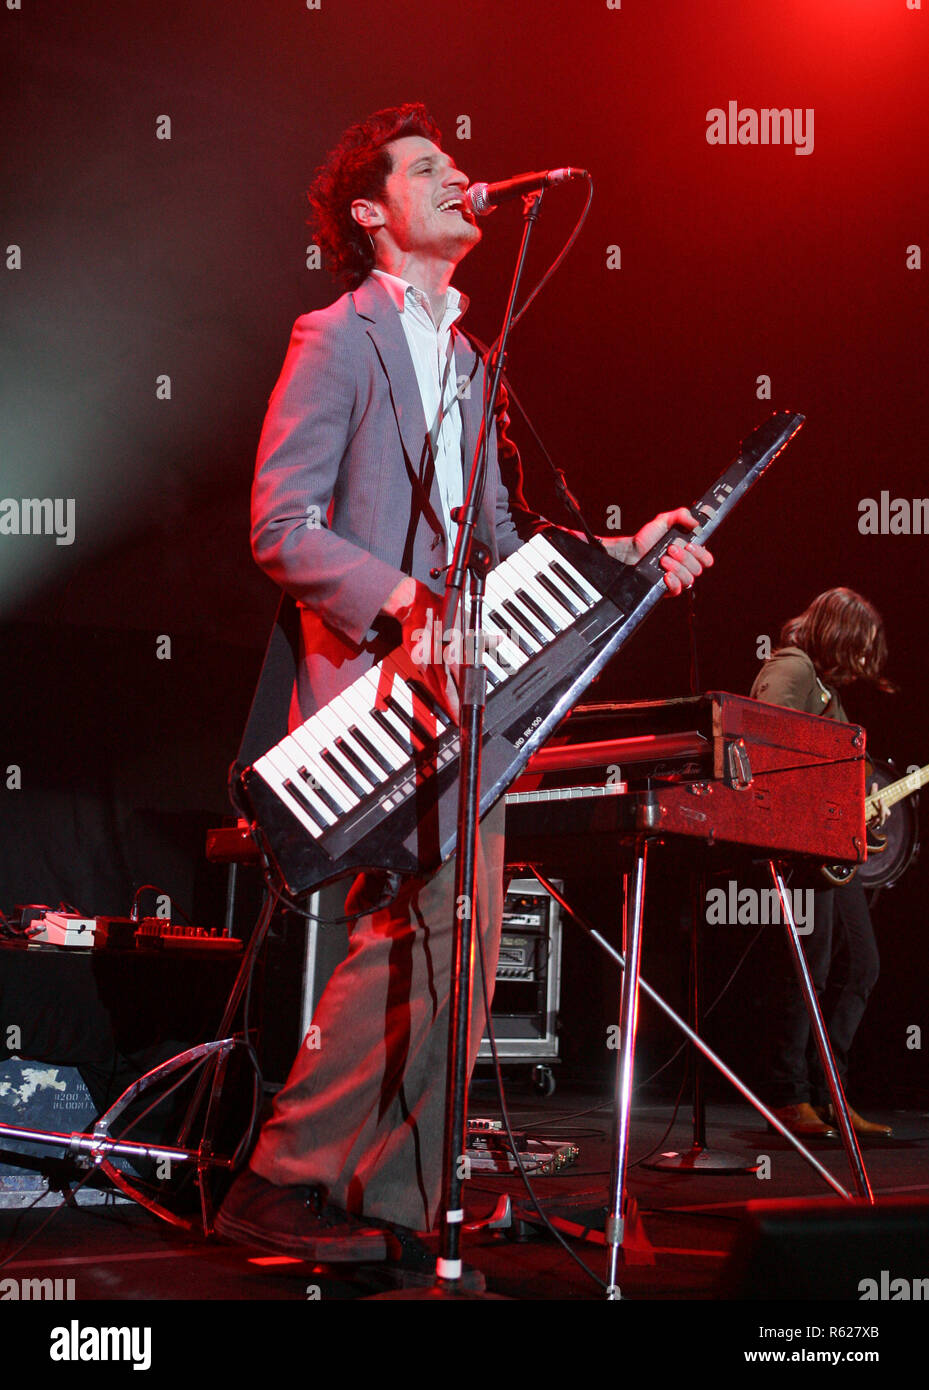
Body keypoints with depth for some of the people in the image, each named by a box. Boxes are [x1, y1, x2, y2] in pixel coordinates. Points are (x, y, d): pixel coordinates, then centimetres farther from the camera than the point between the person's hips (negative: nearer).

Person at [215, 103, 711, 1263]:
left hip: (457, 687, 8)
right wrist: (404, 601, -24)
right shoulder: (338, 338, -4)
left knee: (464, 941, 5)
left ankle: (397, 1204, 13)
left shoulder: (465, 359, 21)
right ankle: (284, 1183, -6)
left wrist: (620, 557, 4)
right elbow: (281, 527, -12)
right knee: (418, 928, -17)